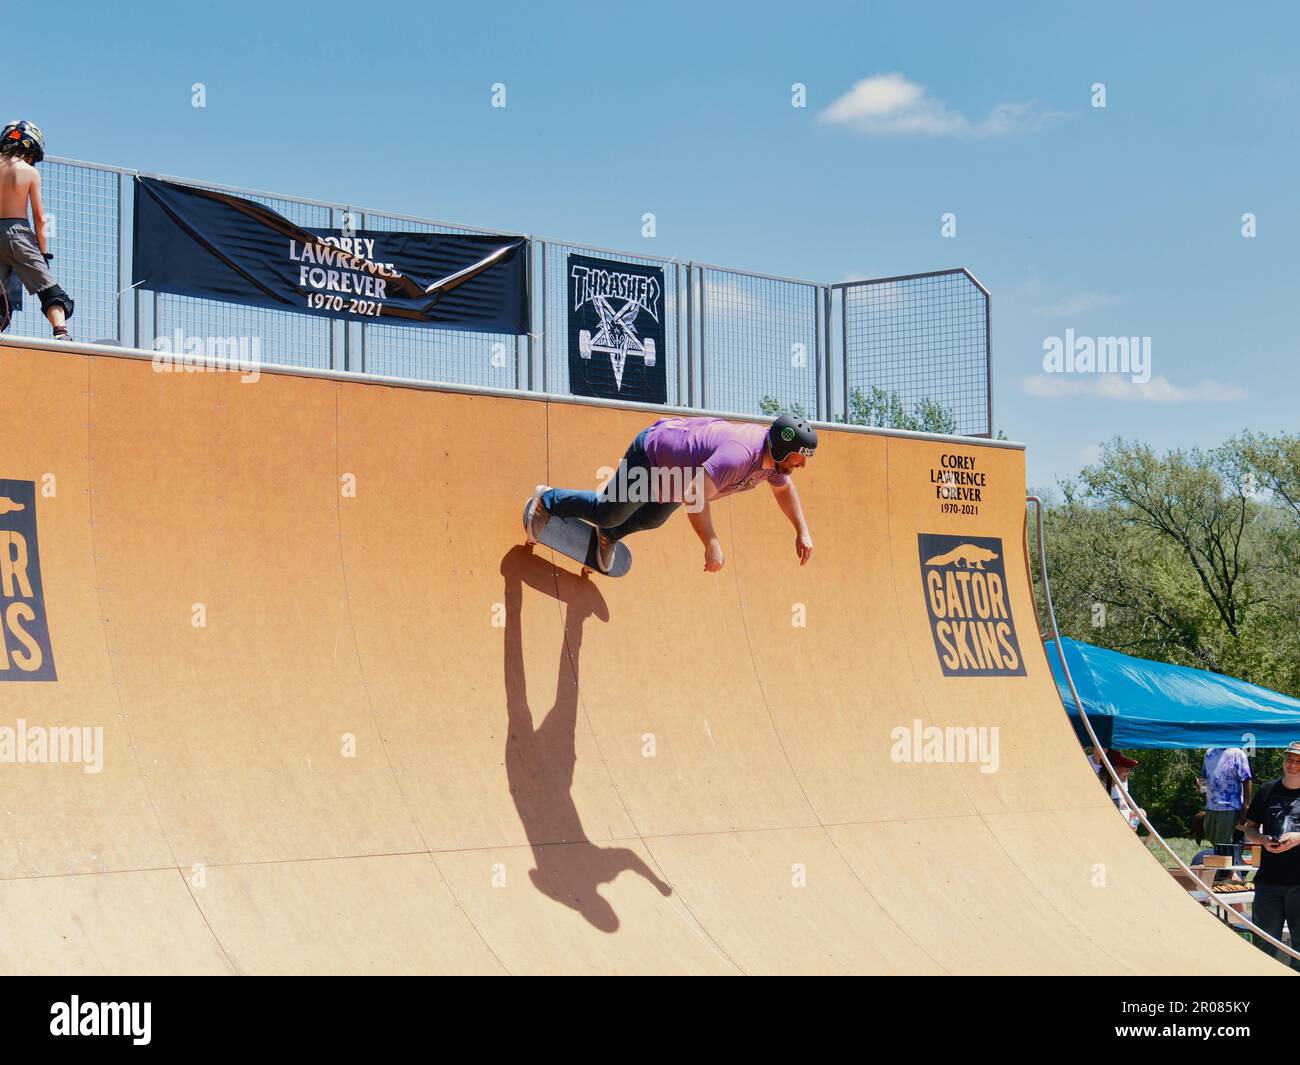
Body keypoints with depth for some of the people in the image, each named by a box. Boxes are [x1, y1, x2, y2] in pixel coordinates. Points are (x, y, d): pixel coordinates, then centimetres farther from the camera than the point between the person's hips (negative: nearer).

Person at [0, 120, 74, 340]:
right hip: (18, 232, -3)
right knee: (49, 290, -4)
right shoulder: (30, 172, 1)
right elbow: (39, 217, 0)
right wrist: (43, 251, 6)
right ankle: (61, 332, -22)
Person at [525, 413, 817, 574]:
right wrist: (712, 544, -55)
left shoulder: (775, 456, -15)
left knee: (651, 519, 28)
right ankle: (547, 501, 31)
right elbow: (693, 496, -52)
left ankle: (608, 535, 56)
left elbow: (783, 487, 10)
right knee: (607, 514, 8)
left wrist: (802, 530, 5)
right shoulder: (740, 455, -44)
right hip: (651, 453, -8)